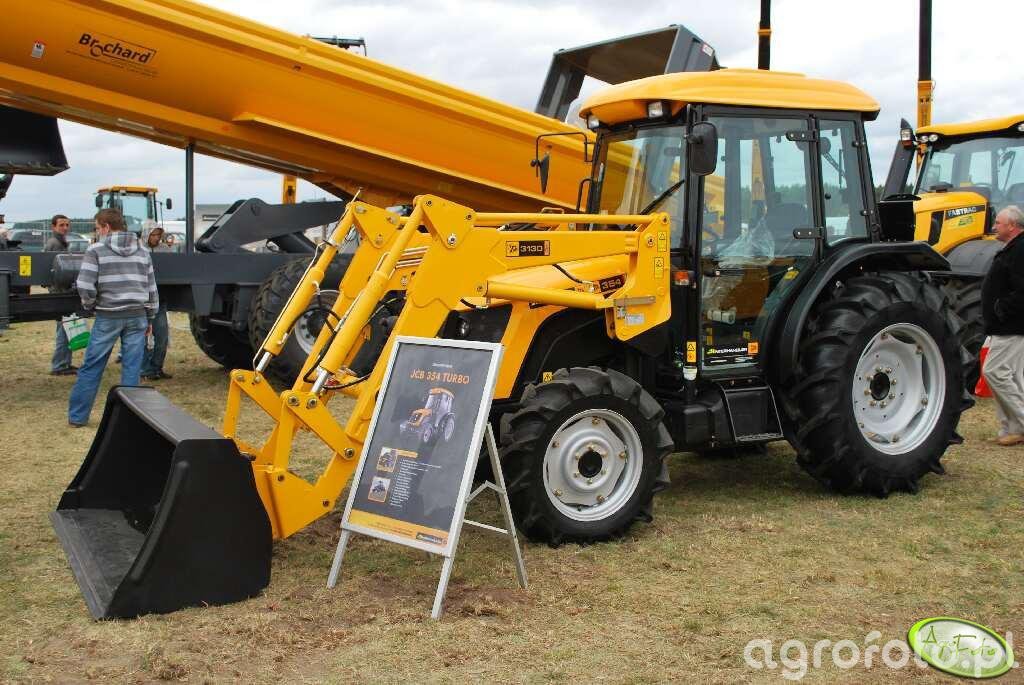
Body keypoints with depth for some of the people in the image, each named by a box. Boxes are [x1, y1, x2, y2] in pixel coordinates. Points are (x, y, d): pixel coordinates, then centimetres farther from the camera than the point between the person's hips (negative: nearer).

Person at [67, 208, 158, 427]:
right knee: (131, 367, 5)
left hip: (108, 317, -3)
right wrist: (149, 318, 19)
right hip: (137, 316, 3)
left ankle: (77, 416, 13)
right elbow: (151, 288, 12)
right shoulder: (142, 251, 10)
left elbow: (85, 285, -11)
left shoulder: (96, 249, -3)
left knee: (91, 367, 7)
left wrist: (89, 305, 8)